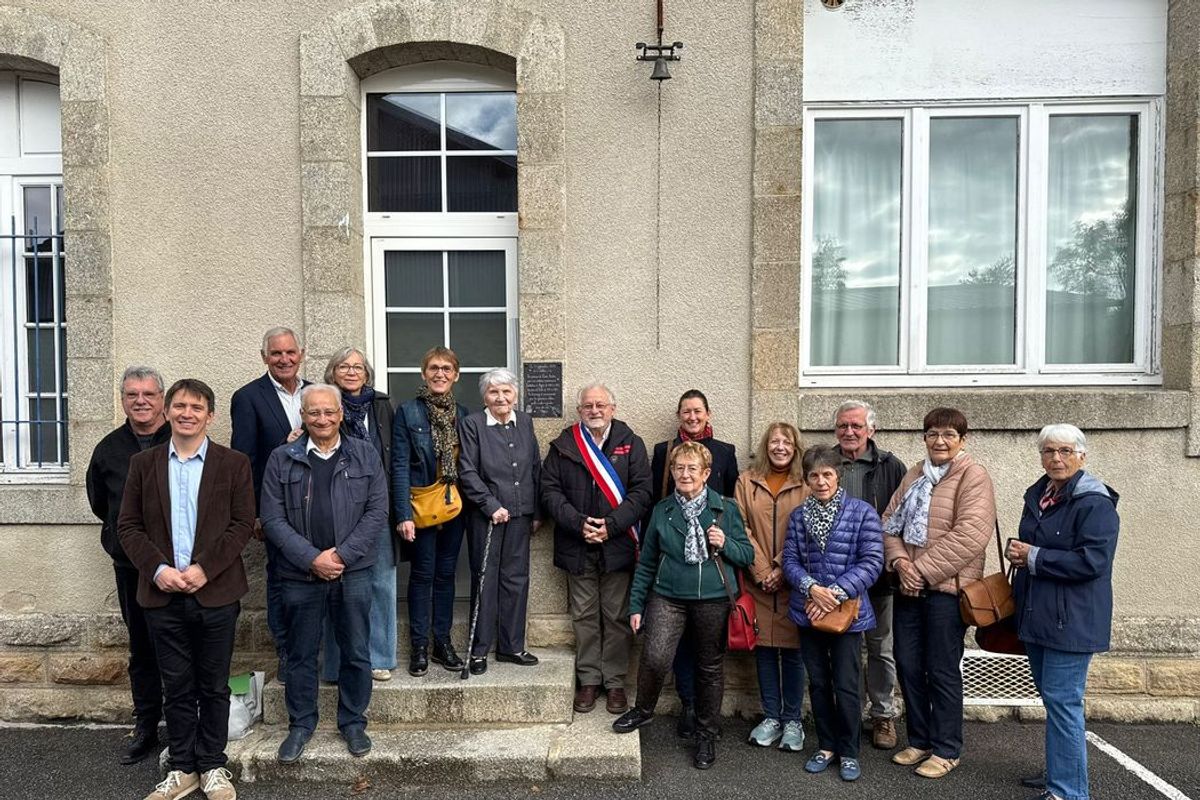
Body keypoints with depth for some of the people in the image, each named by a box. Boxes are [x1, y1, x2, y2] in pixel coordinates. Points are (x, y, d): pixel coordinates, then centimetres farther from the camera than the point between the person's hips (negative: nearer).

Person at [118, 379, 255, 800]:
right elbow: (128, 525, 4)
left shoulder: (234, 464, -1)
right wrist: (157, 569, -10)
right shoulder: (143, 463, 6)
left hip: (215, 592, -1)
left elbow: (242, 524, -5)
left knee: (214, 686, 10)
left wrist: (204, 568, -14)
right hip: (163, 593, 2)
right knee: (176, 687, 12)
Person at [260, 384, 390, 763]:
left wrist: (342, 555, -11)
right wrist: (311, 558, -12)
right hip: (300, 575, 0)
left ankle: (353, 722, 28)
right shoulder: (281, 459, 2)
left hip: (354, 572, 0)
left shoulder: (365, 454, 2)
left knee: (356, 653, 9)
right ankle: (301, 724, 32)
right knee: (301, 654, 13)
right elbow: (272, 519, -3)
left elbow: (377, 511, -2)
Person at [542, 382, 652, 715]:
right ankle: (588, 680, 24)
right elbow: (550, 490, 0)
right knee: (584, 616, 11)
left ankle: (615, 682, 21)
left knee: (617, 617, 7)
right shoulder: (563, 445, 6)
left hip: (618, 546, -1)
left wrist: (611, 525, -13)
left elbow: (642, 491, -4)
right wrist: (579, 524, -12)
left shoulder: (630, 443, 3)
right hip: (577, 546, 1)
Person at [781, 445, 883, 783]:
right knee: (818, 683, 13)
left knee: (846, 687, 2)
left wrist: (837, 593, -17)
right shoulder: (798, 515, 4)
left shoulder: (862, 512, -7)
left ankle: (848, 752, 22)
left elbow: (871, 562, -11)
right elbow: (790, 561, 2)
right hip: (808, 612, 3)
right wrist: (811, 588, -16)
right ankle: (826, 746, 29)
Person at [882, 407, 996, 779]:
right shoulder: (914, 475, 13)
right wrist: (900, 561, -8)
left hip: (946, 588, -6)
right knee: (908, 666, 13)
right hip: (909, 587, 6)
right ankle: (919, 741, 30)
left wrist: (924, 569, -19)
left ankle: (946, 750, 22)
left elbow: (970, 534, -19)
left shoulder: (973, 477, -8)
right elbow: (890, 520, 10)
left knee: (942, 671, 4)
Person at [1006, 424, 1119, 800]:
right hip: (1036, 614, 8)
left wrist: (1033, 557, -17)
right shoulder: (1037, 496, 11)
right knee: (1051, 697, 17)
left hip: (1071, 620, -8)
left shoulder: (1095, 503, -13)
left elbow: (1092, 560, -23)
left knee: (1061, 700, -5)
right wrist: (1017, 553, 2)